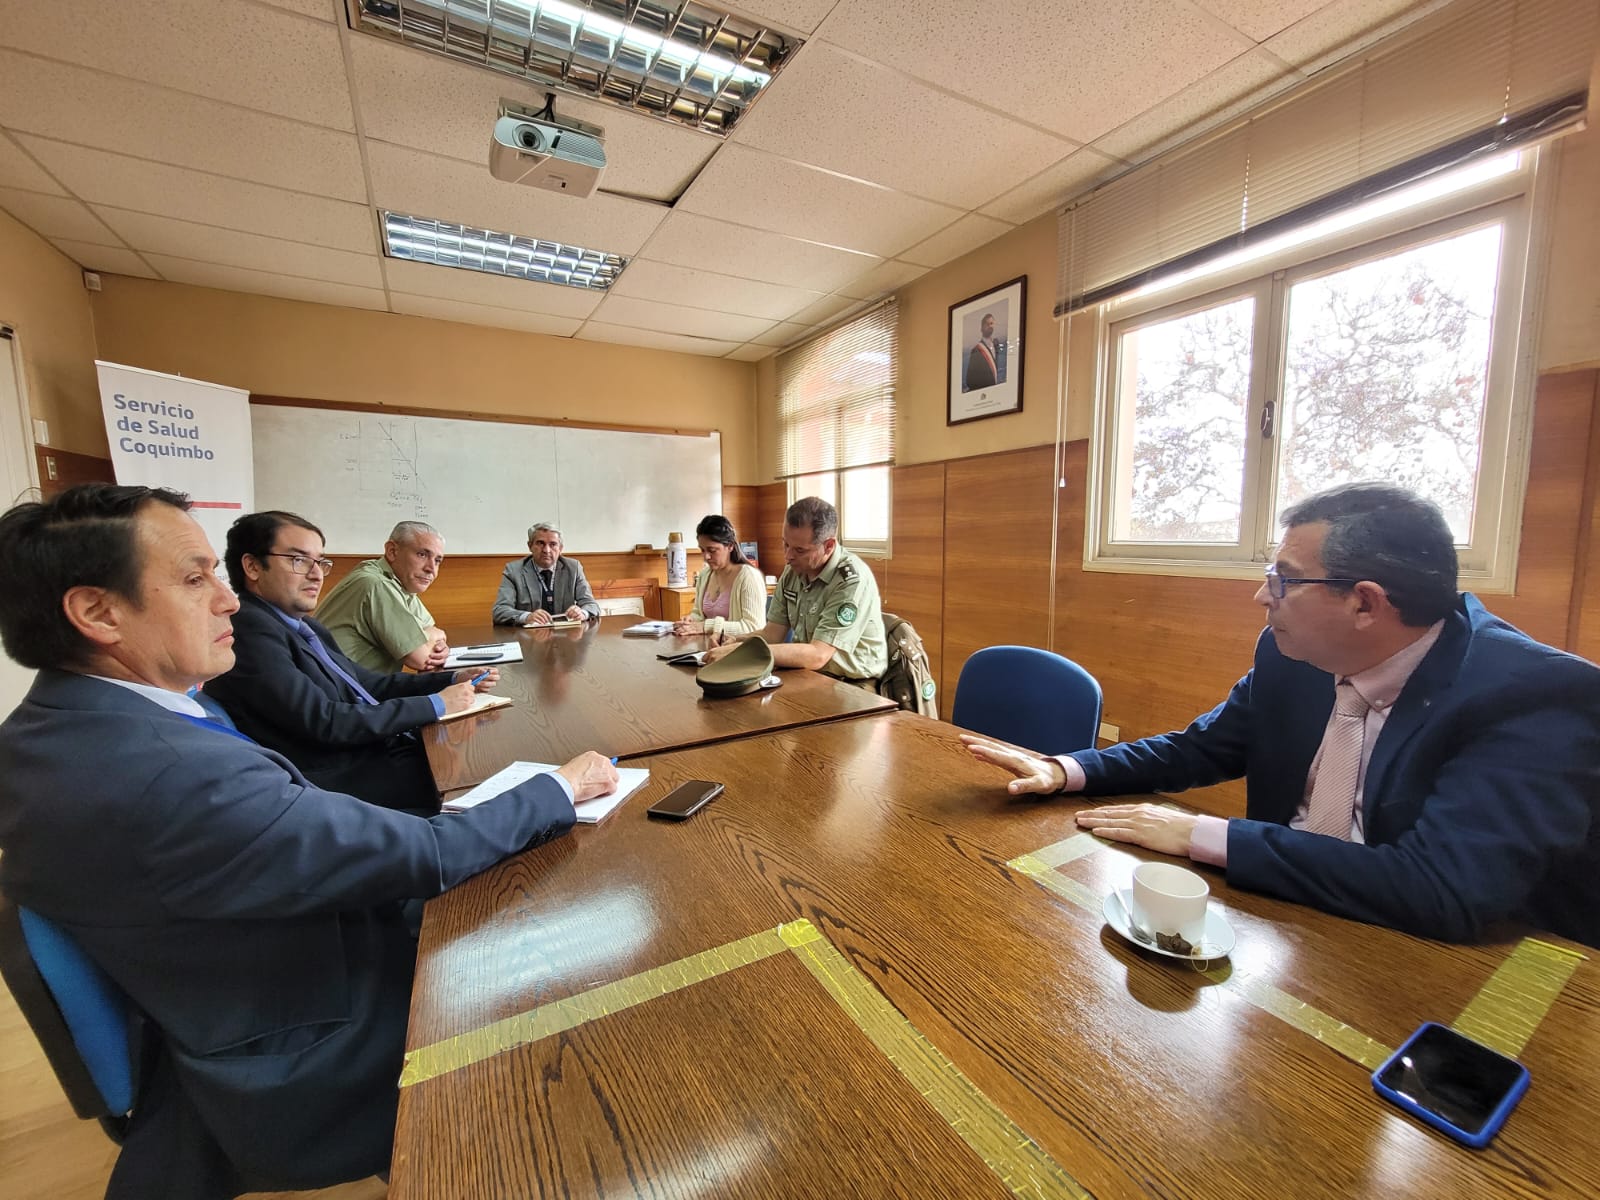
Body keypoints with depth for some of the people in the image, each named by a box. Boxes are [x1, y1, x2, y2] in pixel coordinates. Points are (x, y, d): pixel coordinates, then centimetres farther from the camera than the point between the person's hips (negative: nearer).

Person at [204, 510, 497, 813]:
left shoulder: (304, 627, 12)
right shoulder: (248, 628, -15)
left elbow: (367, 684, 15)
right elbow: (326, 723, -20)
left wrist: (454, 680, 3)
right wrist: (436, 704, -15)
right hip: (340, 781, -8)